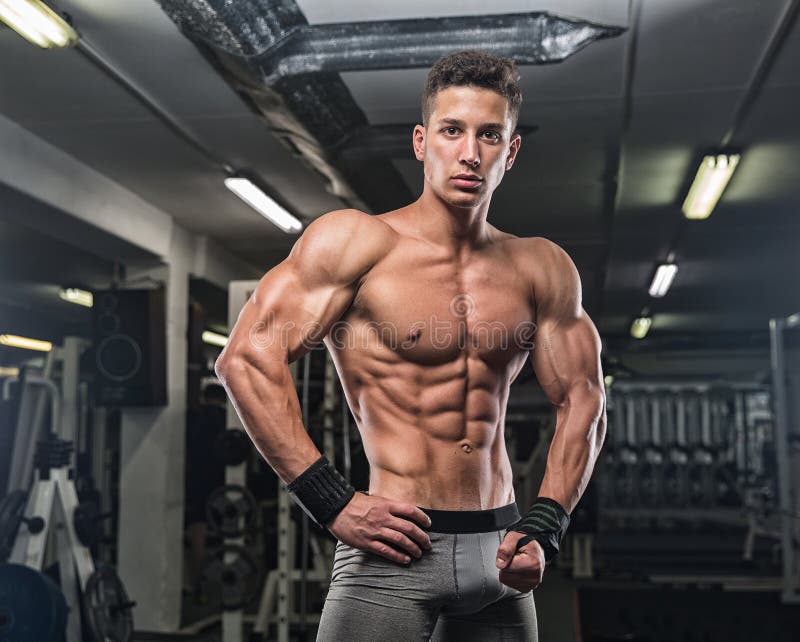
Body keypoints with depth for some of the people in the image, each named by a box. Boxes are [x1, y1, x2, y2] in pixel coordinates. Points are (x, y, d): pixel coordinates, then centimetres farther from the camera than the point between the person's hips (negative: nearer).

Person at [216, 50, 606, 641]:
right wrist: (332, 503, -15)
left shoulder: (541, 270, 6)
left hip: (498, 555, 5)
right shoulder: (355, 241, -6)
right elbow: (248, 358, -11)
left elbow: (582, 400, 12)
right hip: (397, 549, -4)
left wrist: (544, 529, 1)